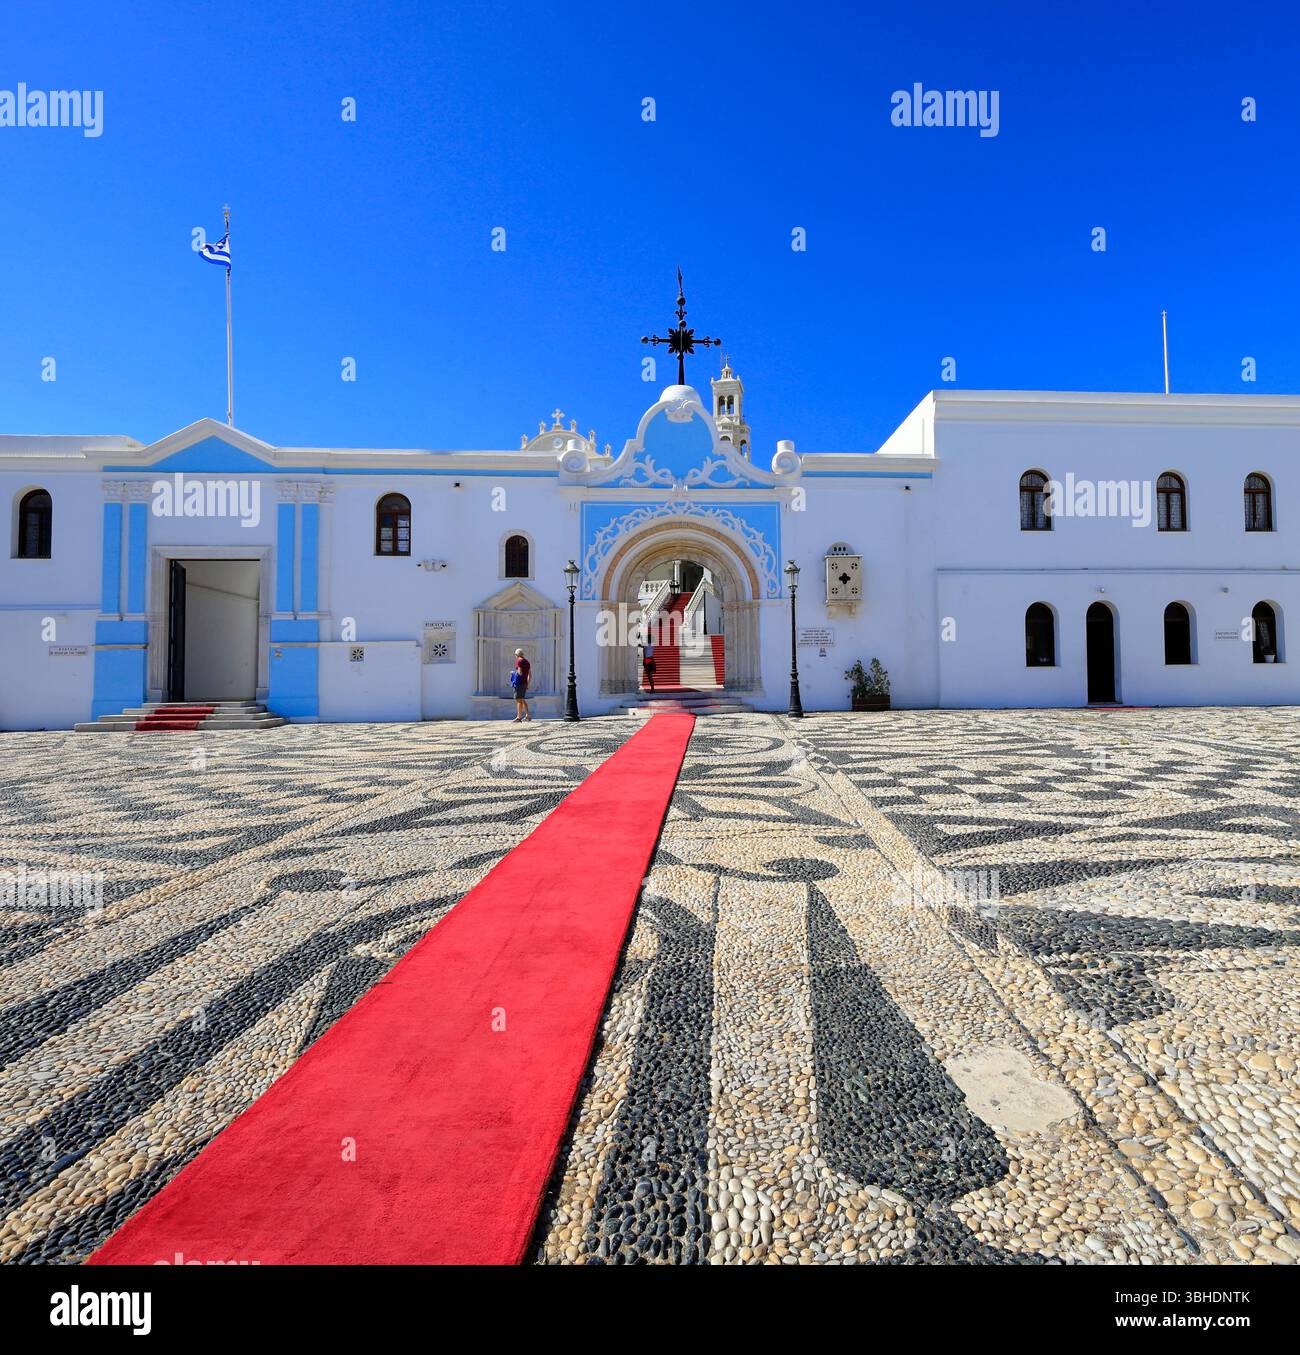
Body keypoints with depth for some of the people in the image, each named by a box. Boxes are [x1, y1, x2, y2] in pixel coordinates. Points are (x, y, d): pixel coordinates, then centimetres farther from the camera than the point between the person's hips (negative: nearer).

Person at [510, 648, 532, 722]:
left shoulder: (519, 661, -10)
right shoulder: (527, 662, 14)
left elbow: (520, 673, -19)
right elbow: (530, 675, 15)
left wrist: (513, 673, 0)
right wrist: (527, 685, 19)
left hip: (519, 683, -9)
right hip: (525, 683, 9)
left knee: (518, 700, -8)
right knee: (522, 700, 18)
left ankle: (518, 717, -10)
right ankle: (528, 716, 22)